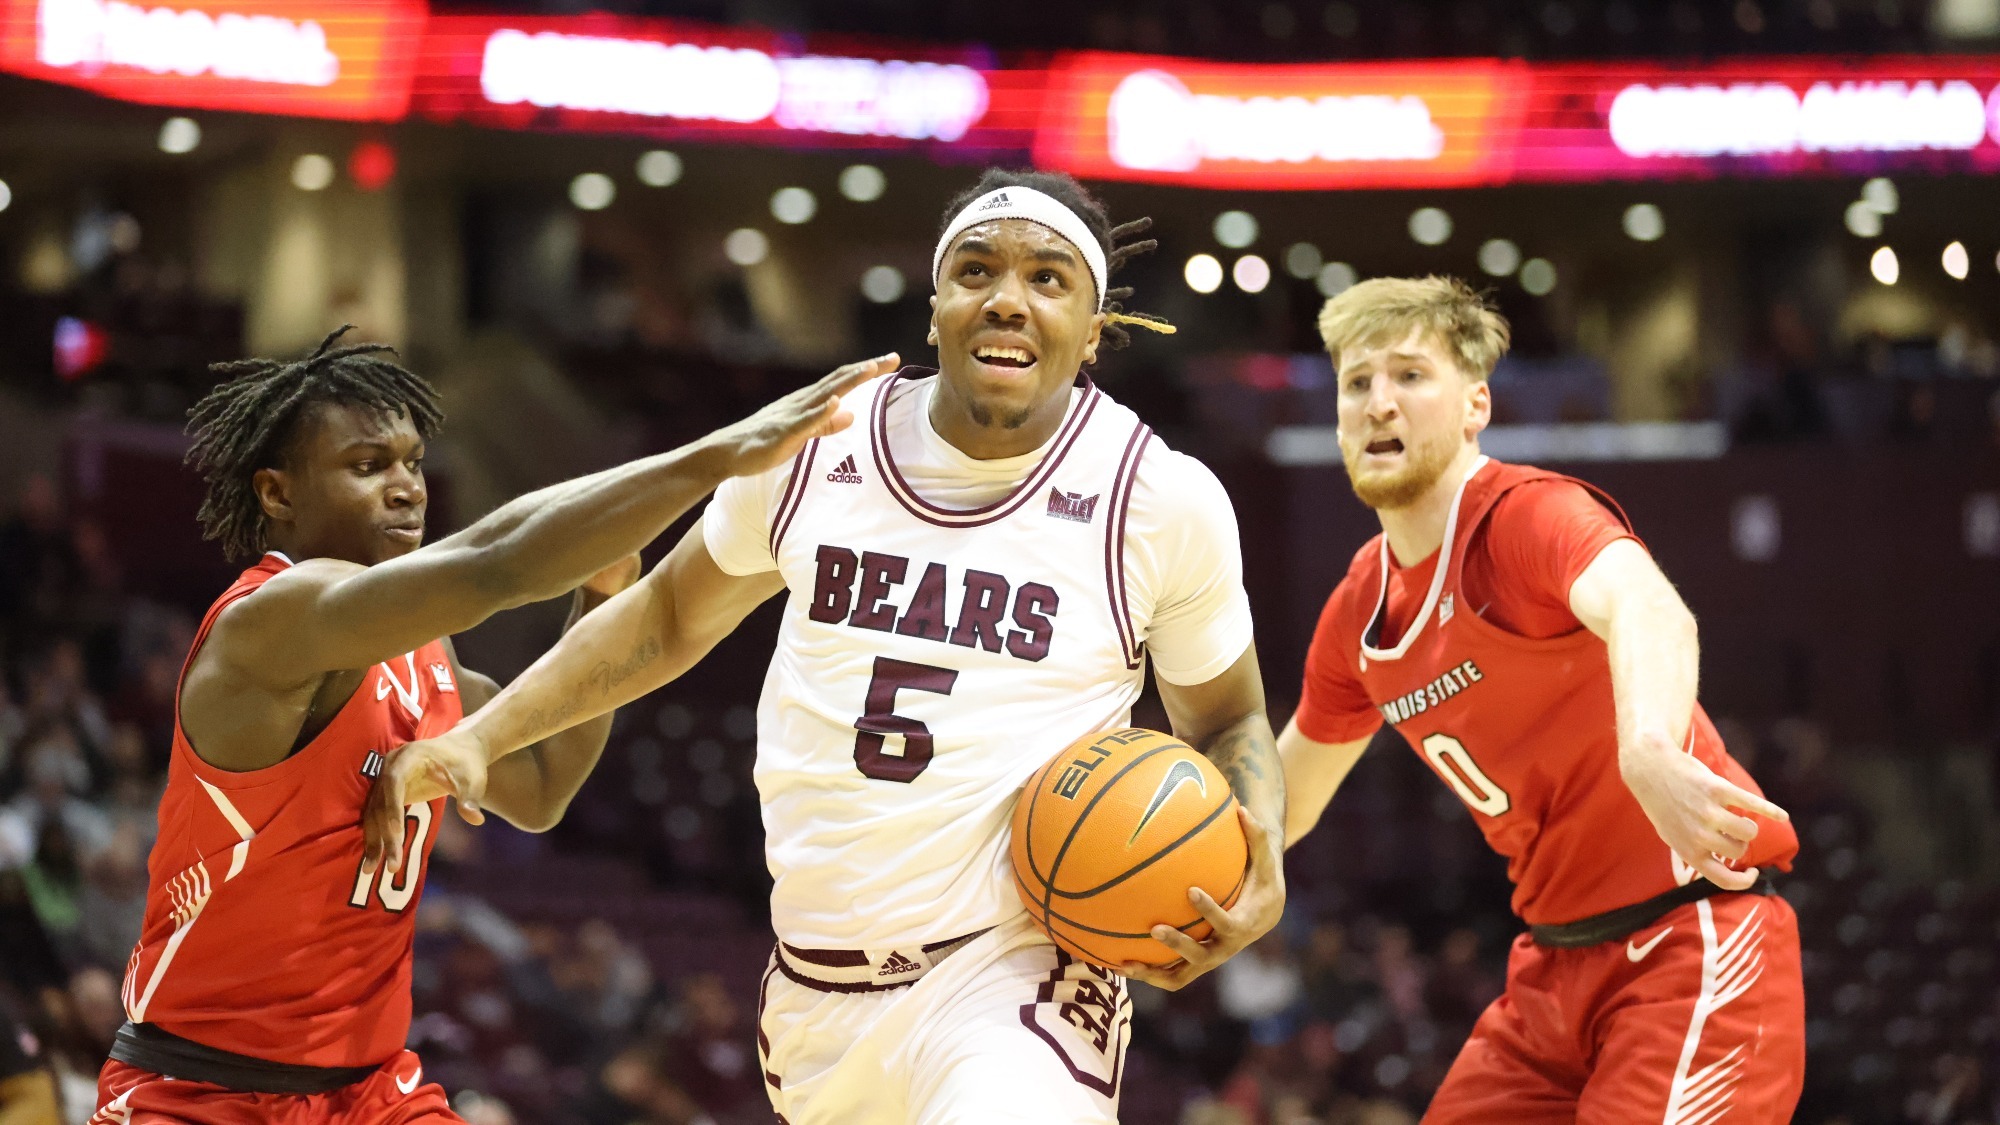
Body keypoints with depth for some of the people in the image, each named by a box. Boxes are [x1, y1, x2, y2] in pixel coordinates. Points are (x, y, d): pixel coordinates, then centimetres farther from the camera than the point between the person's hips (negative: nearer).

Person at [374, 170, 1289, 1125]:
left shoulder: (1164, 500, -5)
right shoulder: (816, 447, 2)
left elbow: (1227, 724, 9)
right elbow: (670, 617, 19)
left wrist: (1253, 867, -11)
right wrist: (477, 740, 12)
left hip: (1012, 974, -5)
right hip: (818, 987, 5)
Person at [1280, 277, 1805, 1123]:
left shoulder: (1527, 515, -17)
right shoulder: (1357, 615, 8)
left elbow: (1647, 608, -40)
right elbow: (1281, 800, 26)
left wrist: (1650, 750, -61)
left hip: (1693, 932, -8)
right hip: (1557, 959, 8)